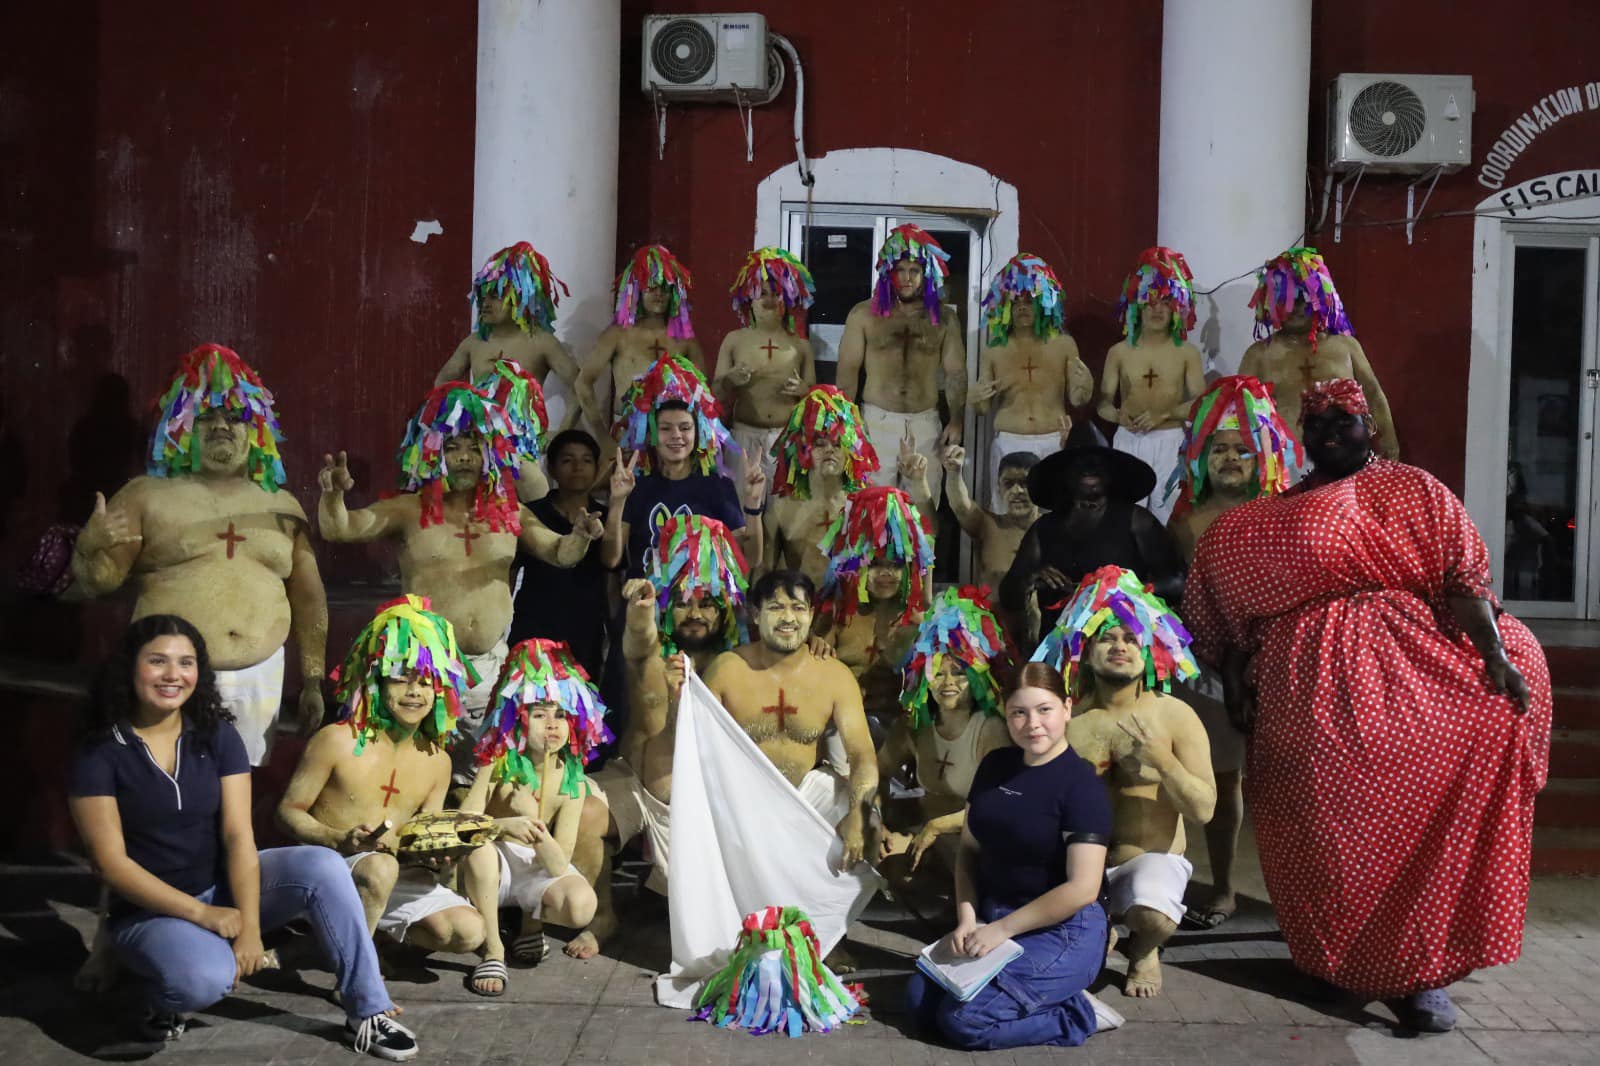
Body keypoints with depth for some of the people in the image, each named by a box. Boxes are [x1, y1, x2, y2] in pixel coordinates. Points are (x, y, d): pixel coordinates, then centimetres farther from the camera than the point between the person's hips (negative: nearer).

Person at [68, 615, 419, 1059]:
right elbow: (110, 861, -15)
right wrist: (201, 913, -22)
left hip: (223, 885, 4)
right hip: (150, 910, -3)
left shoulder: (218, 735, -3)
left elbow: (239, 835, -9)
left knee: (322, 867, -24)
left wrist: (249, 925, -21)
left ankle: (368, 1013, -14)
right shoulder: (99, 754, -11)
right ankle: (166, 1002, 3)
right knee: (206, 977, -36)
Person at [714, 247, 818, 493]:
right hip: (745, 435, 0)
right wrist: (730, 380, -13)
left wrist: (802, 389, -9)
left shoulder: (800, 345, 9)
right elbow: (716, 394, 8)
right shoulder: (734, 340, 7)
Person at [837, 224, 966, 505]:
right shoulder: (864, 314, 2)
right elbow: (849, 369, 1)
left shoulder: (944, 318, 7)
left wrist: (956, 420, -3)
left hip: (926, 423, 2)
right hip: (876, 421, -2)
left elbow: (955, 372, 7)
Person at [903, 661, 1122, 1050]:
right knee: (918, 1000, -5)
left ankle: (1080, 1015, 0)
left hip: (1061, 931, -7)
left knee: (963, 1020, -19)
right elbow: (970, 848, 11)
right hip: (993, 918, 8)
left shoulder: (1081, 785, -16)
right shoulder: (995, 765, 6)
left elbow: (1082, 888, -22)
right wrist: (967, 918, -4)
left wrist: (1002, 929, -17)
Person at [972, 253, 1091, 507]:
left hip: (1053, 443, 0)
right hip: (1008, 443, 0)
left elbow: (1076, 400, 6)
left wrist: (1085, 387, -15)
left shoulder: (1064, 344, 5)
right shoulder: (995, 348, 5)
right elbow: (984, 408, 8)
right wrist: (976, 398, -14)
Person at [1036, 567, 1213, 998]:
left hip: (1151, 858, -1)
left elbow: (1203, 809, -8)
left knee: (1154, 917, -34)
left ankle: (1144, 950, 9)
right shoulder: (1067, 717, 0)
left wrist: (1160, 760, -21)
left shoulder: (1175, 715, -4)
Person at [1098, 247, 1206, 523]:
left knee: (1167, 515, 0)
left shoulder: (1187, 353, 3)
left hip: (1170, 442, 0)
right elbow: (1103, 403, 5)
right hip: (1128, 442, 1)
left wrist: (1164, 414, -17)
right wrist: (1118, 415, -17)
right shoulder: (1119, 352, 4)